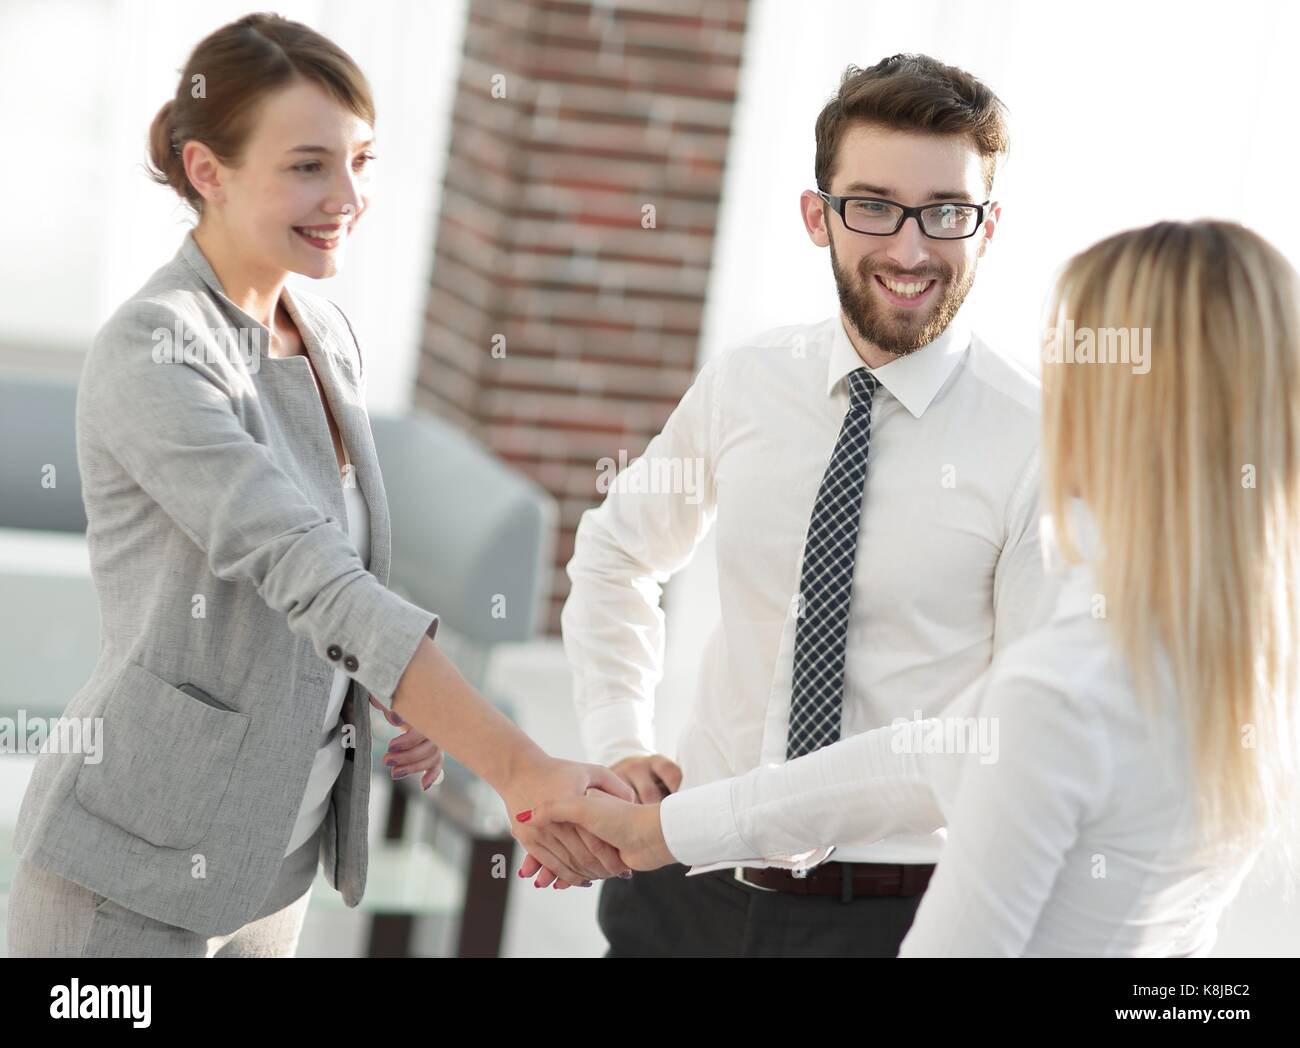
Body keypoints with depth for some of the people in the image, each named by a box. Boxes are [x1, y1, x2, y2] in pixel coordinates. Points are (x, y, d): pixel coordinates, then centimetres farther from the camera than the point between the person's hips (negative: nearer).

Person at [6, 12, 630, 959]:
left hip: (276, 860, 7)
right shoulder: (154, 354, -19)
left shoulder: (328, 337, 7)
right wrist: (520, 772, -35)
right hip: (136, 878, -7)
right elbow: (307, 574, -29)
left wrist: (407, 697, -4)